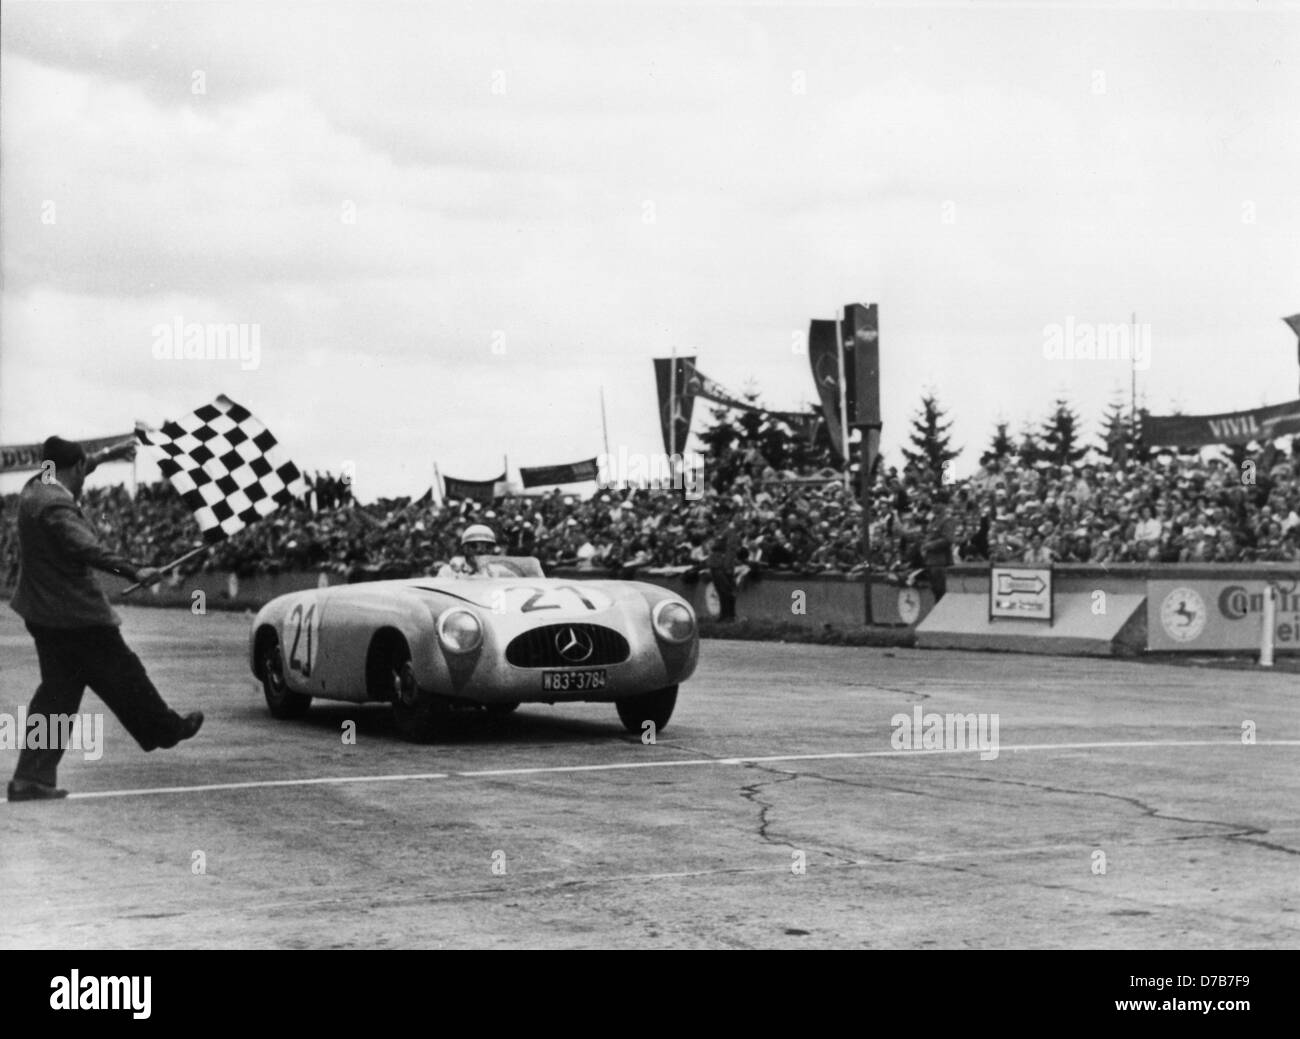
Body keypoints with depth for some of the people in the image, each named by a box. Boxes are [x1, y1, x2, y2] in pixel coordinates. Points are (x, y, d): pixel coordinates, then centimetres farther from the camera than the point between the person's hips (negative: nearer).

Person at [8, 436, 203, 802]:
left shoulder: (35, 489, 7)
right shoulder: (56, 506, -21)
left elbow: (67, 476, 30)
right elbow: (87, 550, -35)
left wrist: (105, 456, 36)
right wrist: (133, 571, -41)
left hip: (43, 613, 10)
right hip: (76, 613, -10)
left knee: (57, 690, 10)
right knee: (122, 674, 8)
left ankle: (30, 777, 4)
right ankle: (167, 730, 26)